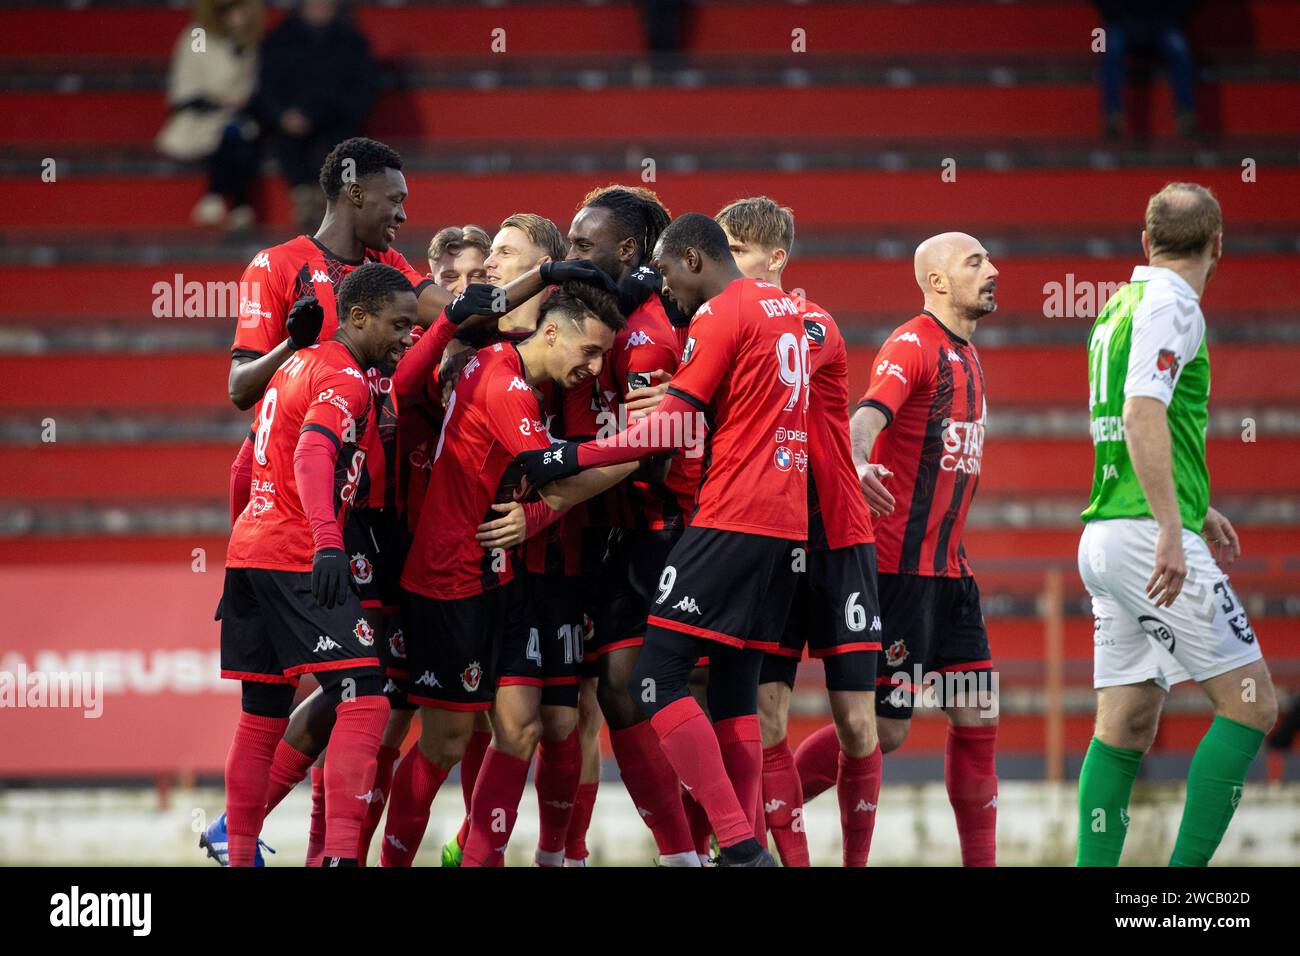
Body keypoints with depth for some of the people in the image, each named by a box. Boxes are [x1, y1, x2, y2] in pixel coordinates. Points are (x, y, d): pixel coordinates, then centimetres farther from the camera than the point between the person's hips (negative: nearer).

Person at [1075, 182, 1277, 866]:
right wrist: (1171, 529, -27)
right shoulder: (1172, 304, -9)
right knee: (1251, 703, -6)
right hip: (1151, 536, -9)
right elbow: (1143, 414, -22)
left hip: (1104, 537, 9)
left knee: (1124, 729, 7)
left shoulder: (1120, 305, 19)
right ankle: (1185, 871, -12)